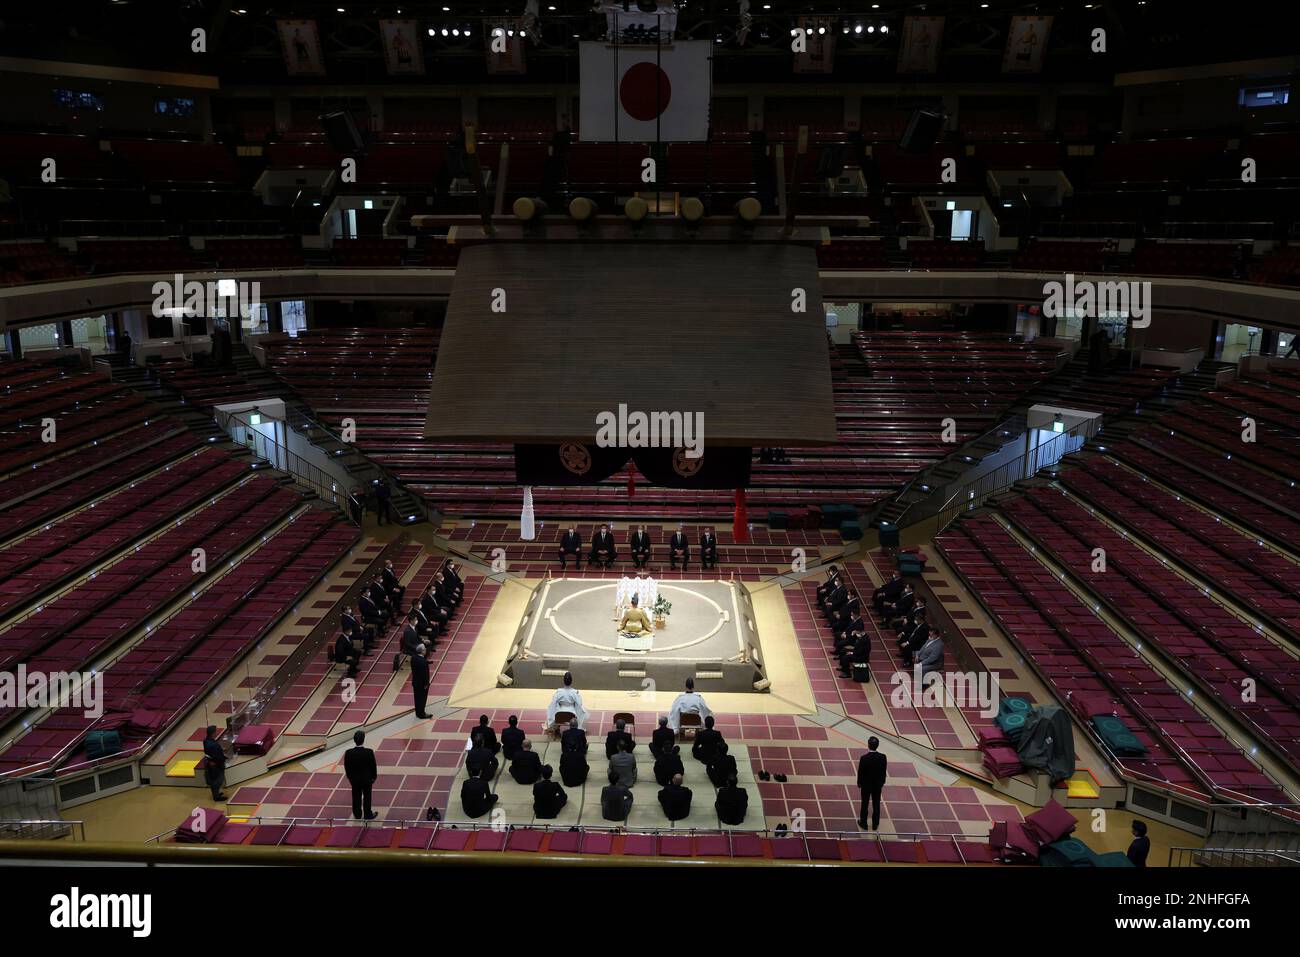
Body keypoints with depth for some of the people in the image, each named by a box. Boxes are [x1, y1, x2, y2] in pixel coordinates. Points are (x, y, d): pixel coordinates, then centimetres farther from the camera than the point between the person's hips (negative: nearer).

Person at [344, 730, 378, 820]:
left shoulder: (348, 753, -23)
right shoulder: (369, 752, -27)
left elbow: (346, 767, -8)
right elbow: (373, 766, -13)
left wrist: (350, 778, 10)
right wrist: (374, 777, 5)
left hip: (355, 779, 2)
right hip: (367, 779, -1)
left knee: (356, 797, 19)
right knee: (367, 797, 16)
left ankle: (357, 815, 36)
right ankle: (368, 815, 29)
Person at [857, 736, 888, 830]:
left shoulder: (864, 758, -26)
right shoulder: (883, 757, -18)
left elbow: (860, 772, -14)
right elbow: (884, 772, -5)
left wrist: (859, 783, 4)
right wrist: (882, 782, 12)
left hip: (866, 785, -2)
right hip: (878, 785, 2)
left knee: (865, 804, 15)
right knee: (876, 805, 16)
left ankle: (863, 823, 28)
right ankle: (875, 825, 29)